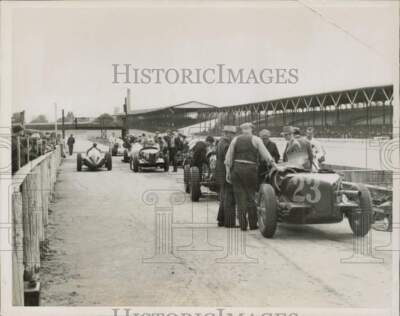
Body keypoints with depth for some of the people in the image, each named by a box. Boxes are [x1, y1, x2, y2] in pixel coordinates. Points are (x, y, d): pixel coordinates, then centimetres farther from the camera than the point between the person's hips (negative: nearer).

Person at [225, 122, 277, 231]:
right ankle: (253, 224, 10)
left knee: (240, 198, 5)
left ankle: (243, 225, 3)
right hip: (250, 170, -2)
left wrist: (228, 172, 8)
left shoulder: (235, 140, 8)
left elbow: (228, 158, 5)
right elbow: (265, 155, -4)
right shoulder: (256, 139, 2)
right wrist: (275, 166, -3)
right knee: (251, 197, 8)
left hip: (236, 169, 2)